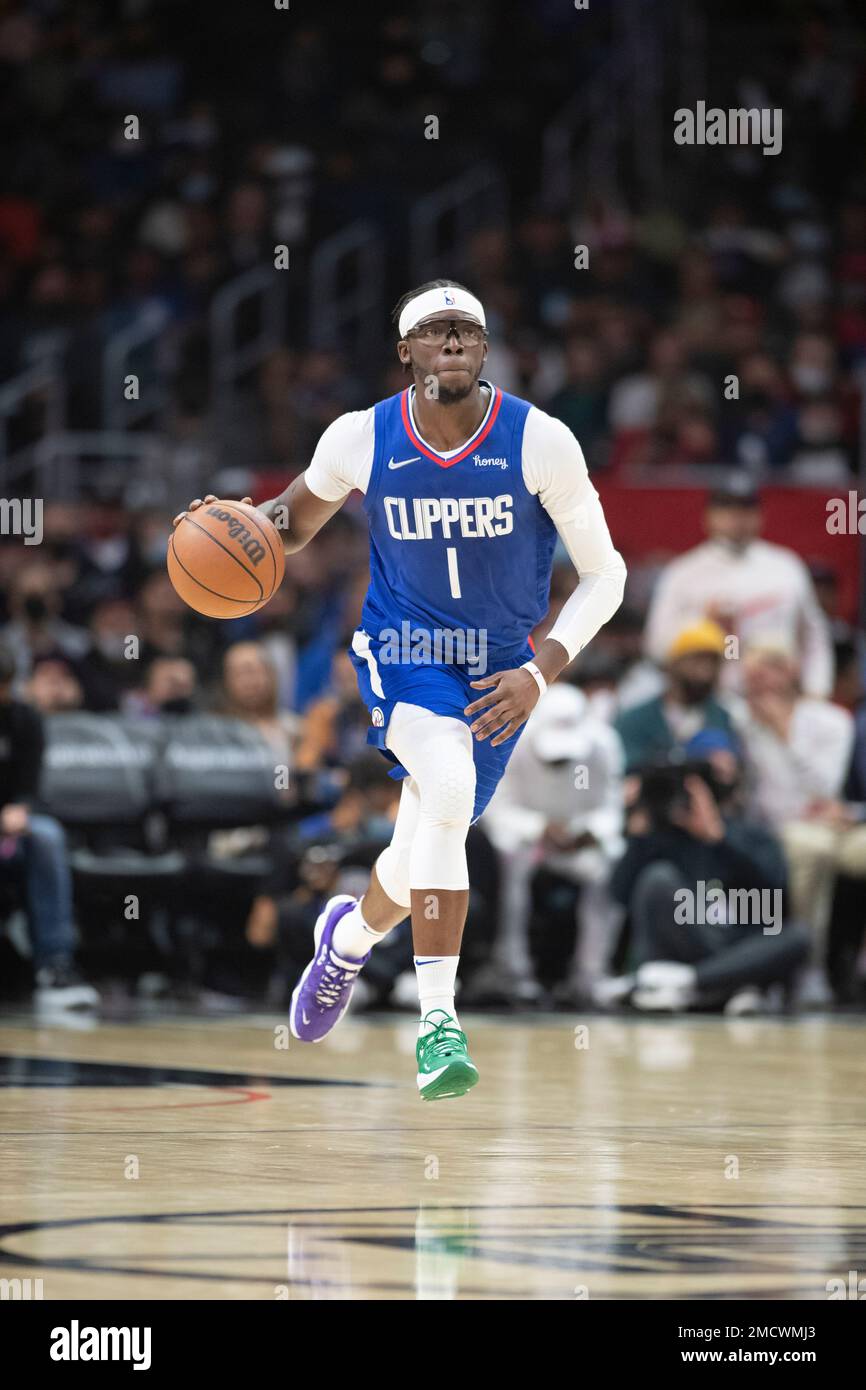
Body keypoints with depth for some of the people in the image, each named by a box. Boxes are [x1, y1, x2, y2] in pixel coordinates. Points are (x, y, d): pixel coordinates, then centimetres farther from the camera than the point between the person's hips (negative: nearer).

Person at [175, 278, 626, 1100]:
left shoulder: (539, 442, -15)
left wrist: (539, 672, -19)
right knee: (449, 778, -32)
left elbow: (603, 574, -8)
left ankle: (350, 933, 48)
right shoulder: (362, 439, -11)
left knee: (425, 851, 8)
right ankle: (437, 1023, -29)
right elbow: (297, 522, 9)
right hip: (401, 653, -2)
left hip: (497, 671, 2)